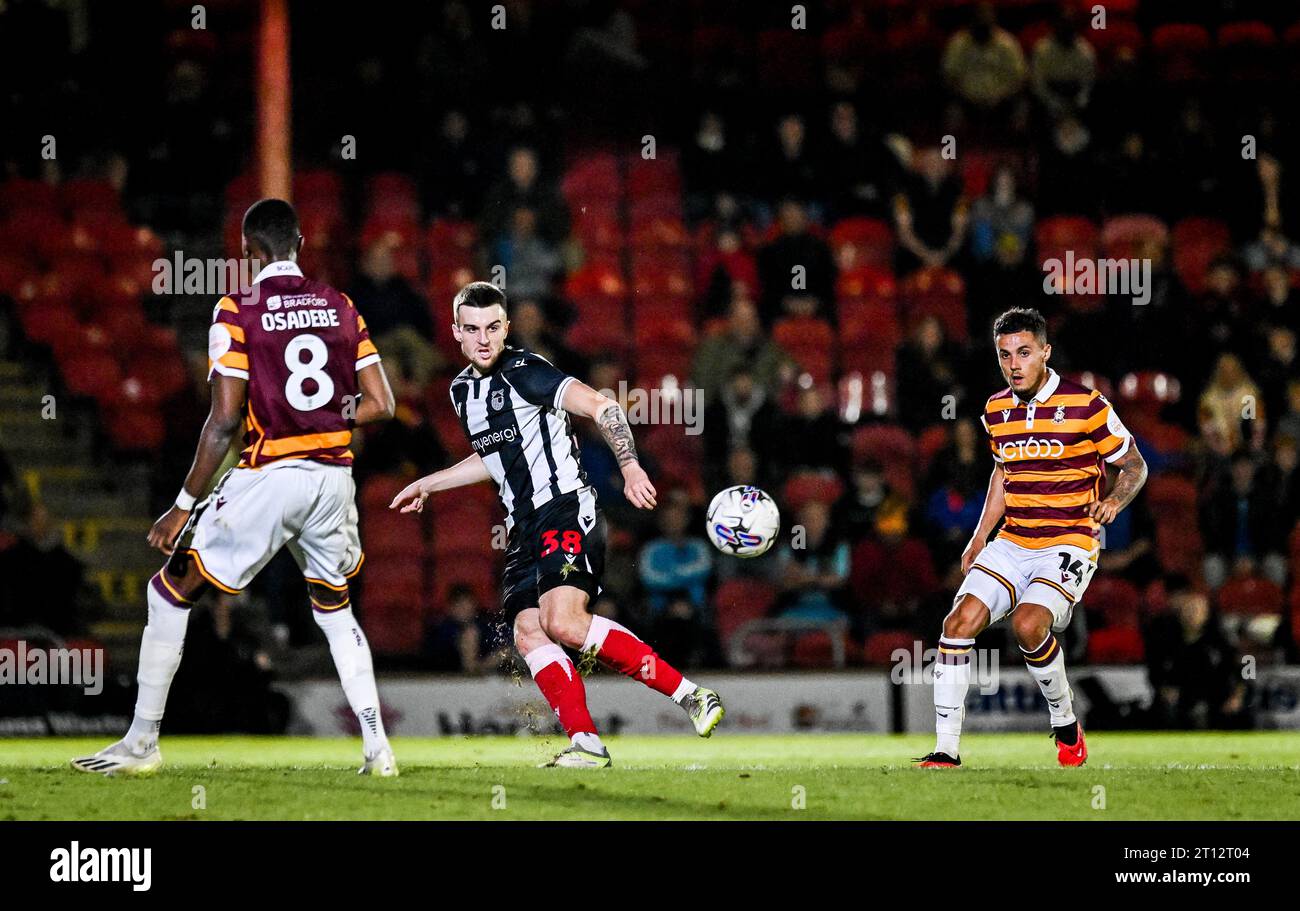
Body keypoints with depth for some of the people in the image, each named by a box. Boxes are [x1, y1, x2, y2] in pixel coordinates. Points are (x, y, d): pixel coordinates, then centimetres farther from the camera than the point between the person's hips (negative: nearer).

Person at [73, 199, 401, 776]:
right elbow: (380, 404, 6)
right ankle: (377, 746, 15)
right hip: (333, 477, 5)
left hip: (268, 475, -5)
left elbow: (225, 419, -11)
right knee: (334, 609, 25)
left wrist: (184, 506, -6)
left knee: (170, 593, 8)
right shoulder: (340, 307, 8)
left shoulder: (238, 311, -6)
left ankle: (141, 743, 7)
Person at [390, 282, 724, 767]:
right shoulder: (462, 390, 16)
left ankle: (687, 694, -20)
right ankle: (587, 744, -13)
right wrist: (427, 484, 39)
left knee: (563, 622, -25)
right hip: (524, 524, 8)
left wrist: (630, 467, -29)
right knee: (528, 633, -9)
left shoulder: (525, 371, -10)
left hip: (566, 510, -8)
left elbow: (603, 407, -17)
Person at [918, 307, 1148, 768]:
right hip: (1012, 544, 5)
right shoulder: (996, 410, 9)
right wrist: (979, 539, 19)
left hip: (1069, 545, -5)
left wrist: (1114, 500, -14)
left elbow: (1134, 466, 3)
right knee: (959, 622, -14)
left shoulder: (1085, 405, -9)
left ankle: (1066, 722, -3)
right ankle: (947, 749, -9)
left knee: (1028, 624, -29)